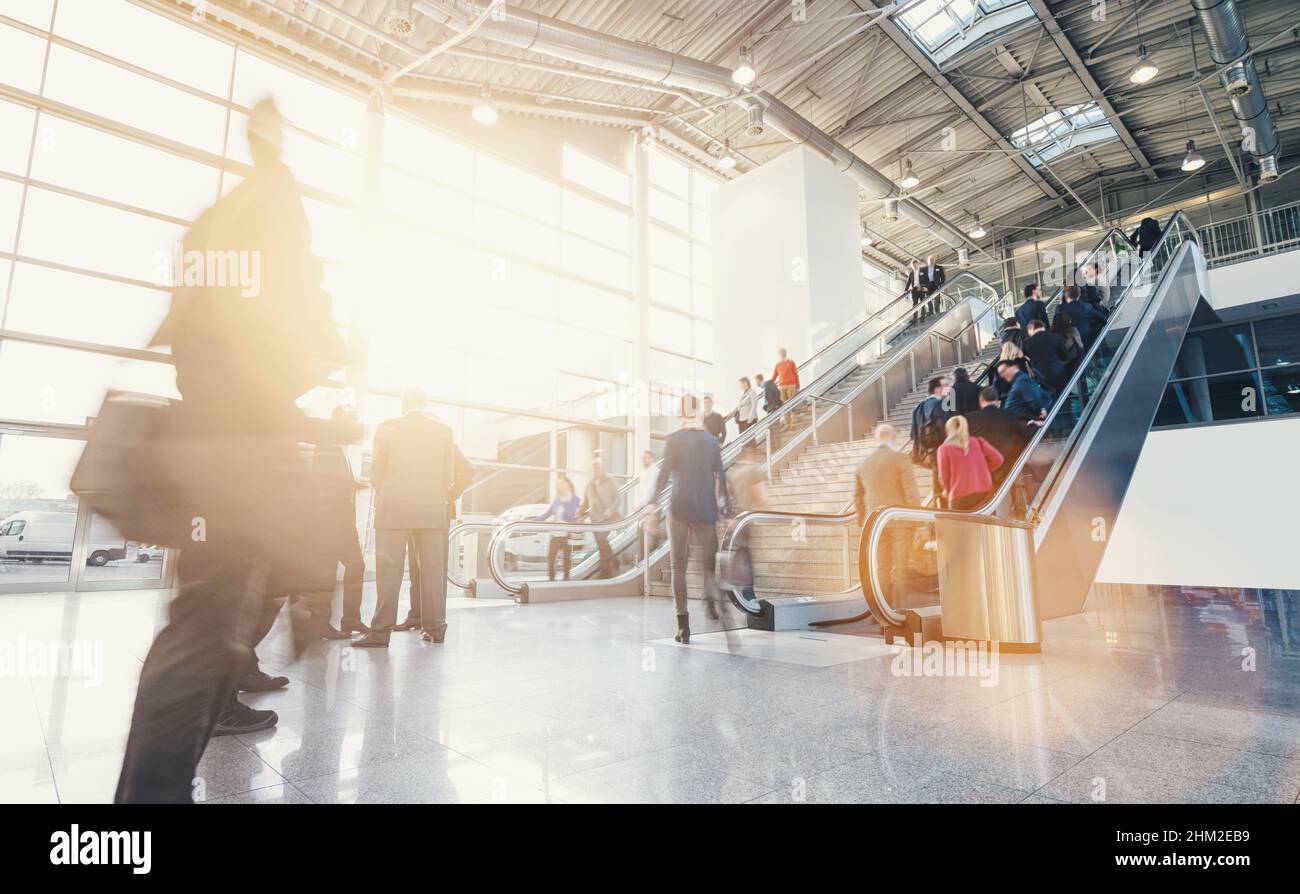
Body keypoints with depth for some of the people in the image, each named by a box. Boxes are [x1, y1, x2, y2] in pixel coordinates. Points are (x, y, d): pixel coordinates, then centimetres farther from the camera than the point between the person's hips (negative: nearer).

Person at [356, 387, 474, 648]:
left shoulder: (387, 428, 1)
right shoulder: (443, 430, 5)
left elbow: (375, 472, 5)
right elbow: (447, 476, 6)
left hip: (393, 509, -2)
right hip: (433, 510, 2)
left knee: (389, 570, 0)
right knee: (432, 569, 7)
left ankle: (380, 632, 0)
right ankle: (435, 627, 11)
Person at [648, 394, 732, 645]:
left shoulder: (673, 440, 0)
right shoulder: (712, 440, 7)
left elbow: (664, 474, -6)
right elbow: (721, 476, 6)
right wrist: (726, 503, 18)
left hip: (679, 508, -2)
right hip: (706, 510, 2)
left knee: (678, 566, 7)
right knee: (709, 563, 10)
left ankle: (683, 626, 2)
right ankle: (712, 595, -24)